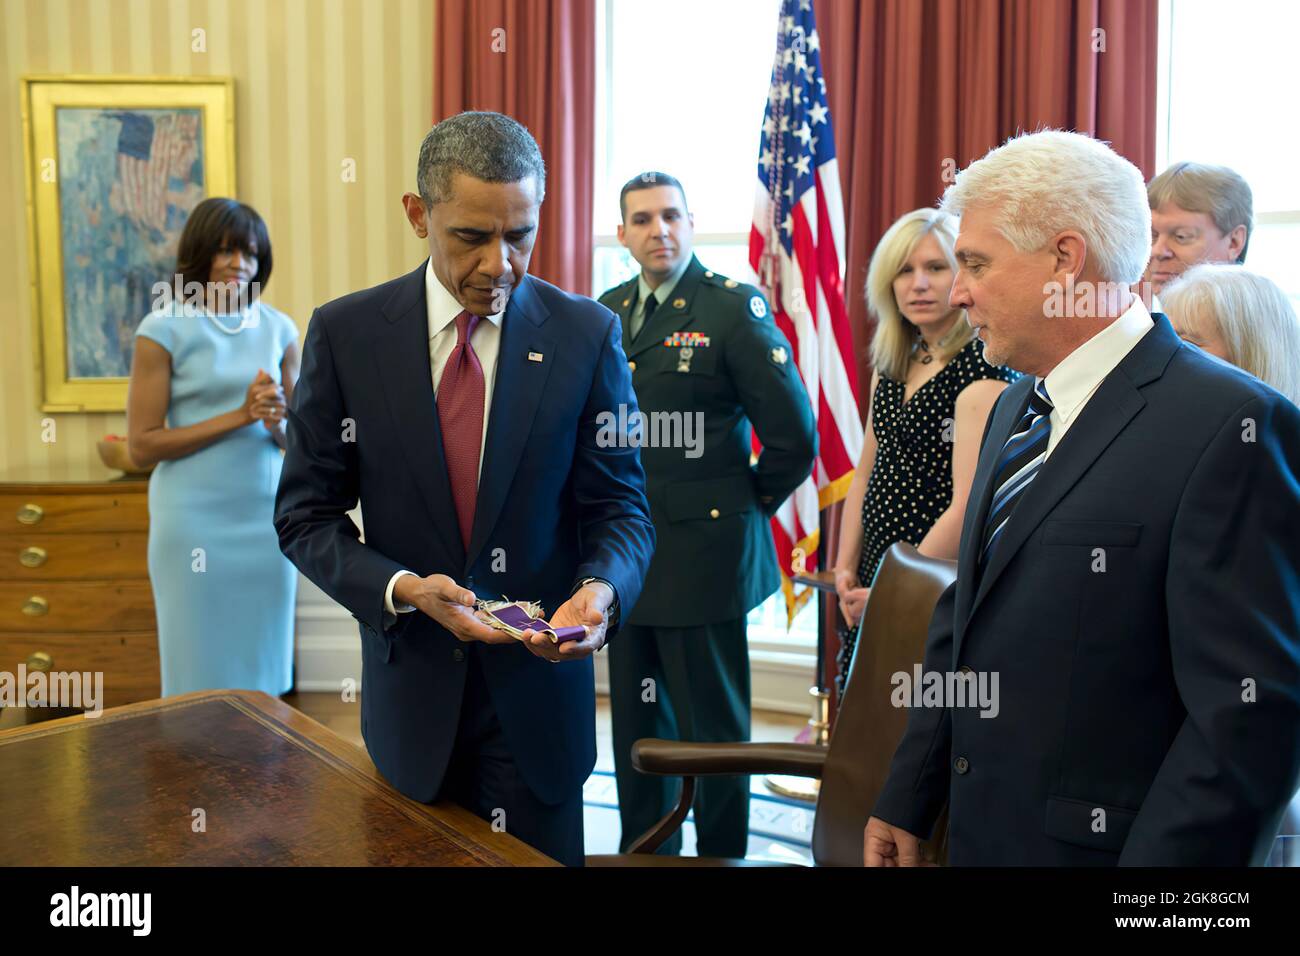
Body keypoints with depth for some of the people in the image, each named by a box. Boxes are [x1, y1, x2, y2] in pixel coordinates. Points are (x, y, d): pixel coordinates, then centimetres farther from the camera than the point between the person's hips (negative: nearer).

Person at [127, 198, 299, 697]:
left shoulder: (278, 328, 6)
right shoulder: (163, 329, -5)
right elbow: (141, 445, -9)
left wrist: (277, 419, -13)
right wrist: (239, 416, -16)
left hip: (268, 519, 4)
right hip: (195, 523, -4)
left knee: (262, 673, 11)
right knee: (202, 674, 6)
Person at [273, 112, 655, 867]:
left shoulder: (586, 335, -7)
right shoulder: (346, 333, -5)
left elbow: (621, 508, -3)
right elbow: (307, 515, -2)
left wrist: (601, 588, -24)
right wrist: (402, 590, -19)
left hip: (538, 690, 0)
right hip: (410, 688, 1)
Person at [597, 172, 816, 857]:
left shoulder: (734, 308, -9)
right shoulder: (606, 312, 10)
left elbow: (794, 436, -10)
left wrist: (751, 505, -1)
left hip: (702, 559, -6)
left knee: (713, 727, 6)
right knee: (637, 725, 17)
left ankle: (722, 855, 23)